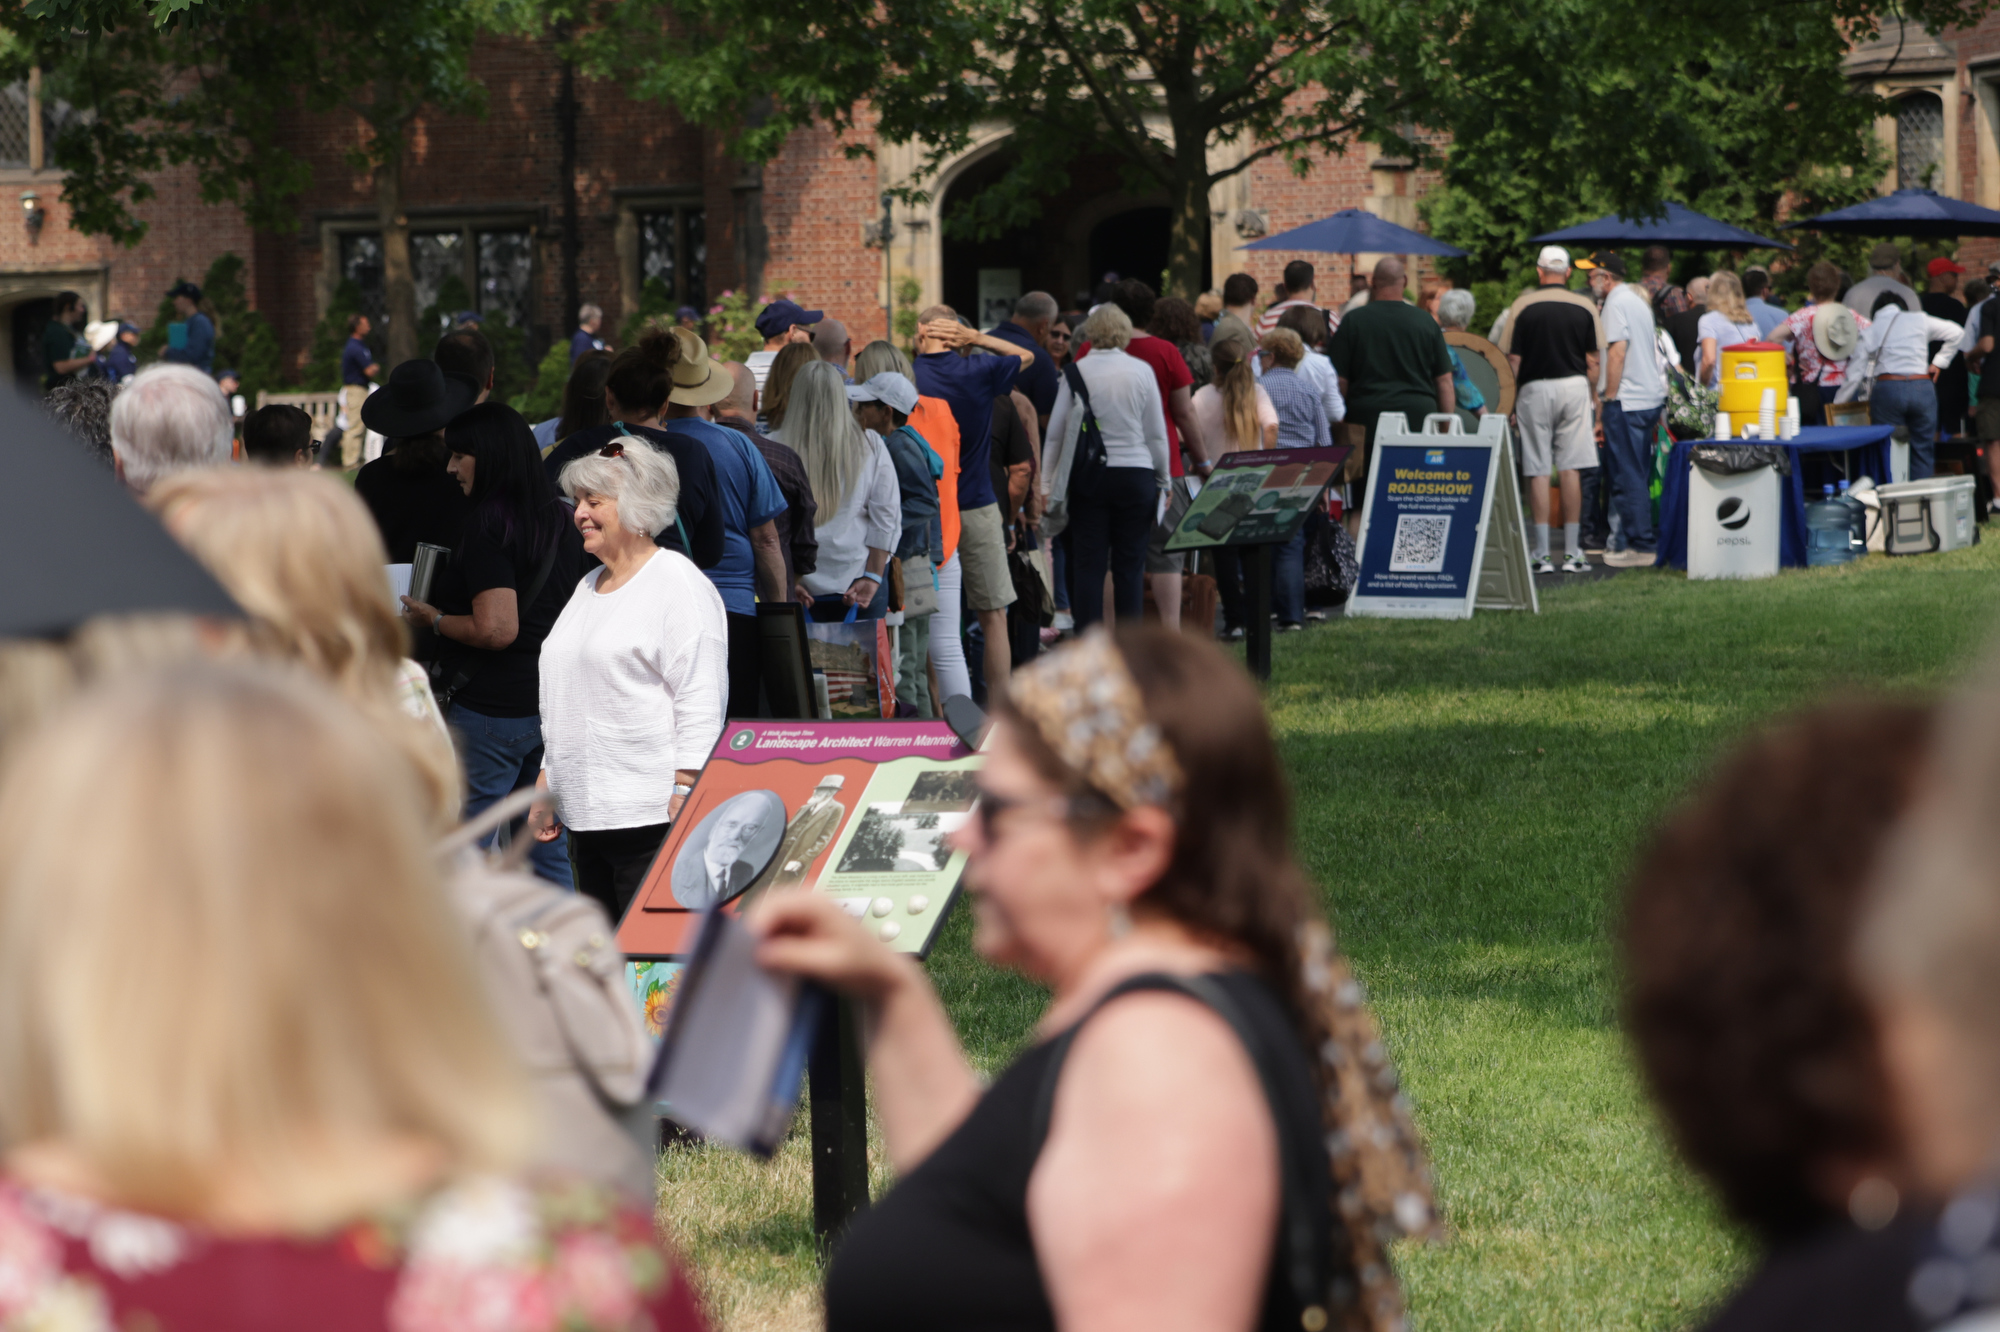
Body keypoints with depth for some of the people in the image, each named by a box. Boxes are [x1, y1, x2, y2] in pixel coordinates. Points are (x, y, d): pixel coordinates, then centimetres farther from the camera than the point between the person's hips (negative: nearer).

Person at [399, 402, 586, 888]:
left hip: (491, 707, -8)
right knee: (548, 853, 11)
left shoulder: (489, 525, -15)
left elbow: (496, 629, -22)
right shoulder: (560, 521, 9)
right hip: (553, 701, 8)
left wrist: (433, 620, -7)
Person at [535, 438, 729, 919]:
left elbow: (701, 704, -12)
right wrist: (546, 783, 24)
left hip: (651, 818, -8)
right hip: (586, 815, 9)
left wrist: (684, 797, -19)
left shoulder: (678, 583, -6)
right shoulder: (589, 587, 21)